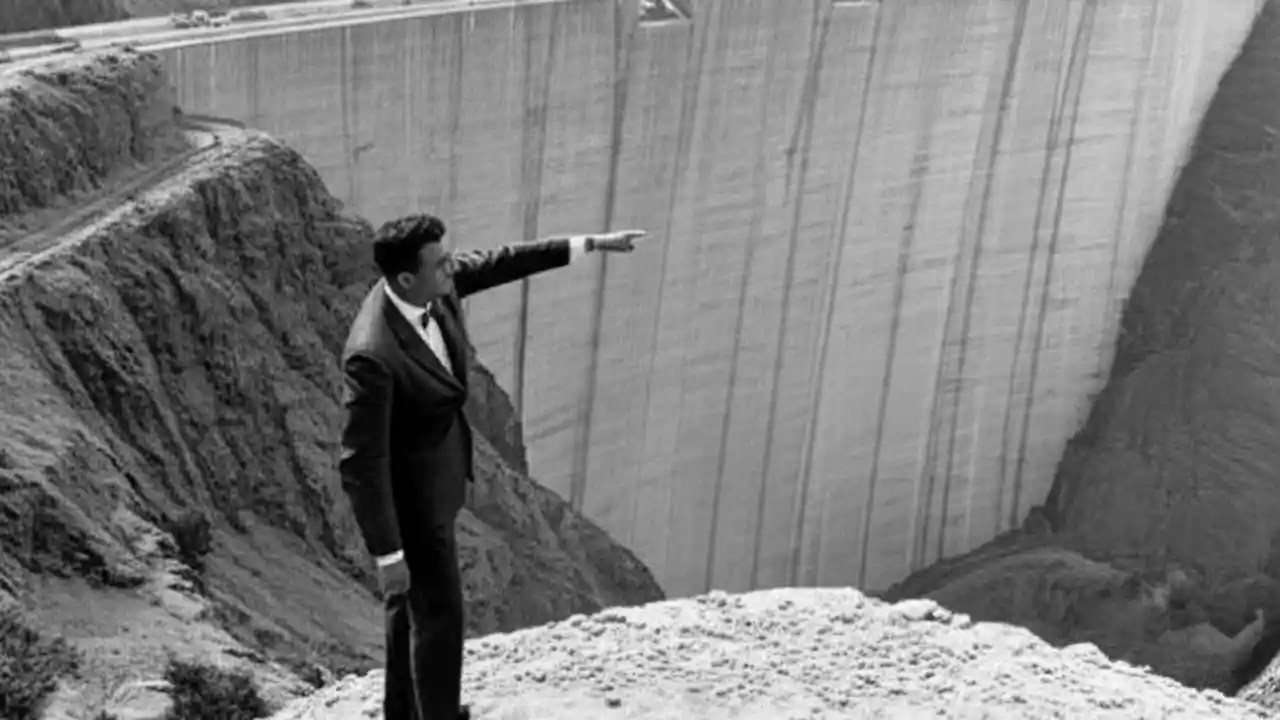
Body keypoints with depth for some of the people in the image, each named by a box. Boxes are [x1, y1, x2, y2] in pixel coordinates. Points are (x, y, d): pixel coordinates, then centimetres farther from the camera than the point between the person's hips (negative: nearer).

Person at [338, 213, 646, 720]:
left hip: (435, 470, 9)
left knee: (413, 600, 26)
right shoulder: (372, 355, -38)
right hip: (411, 492, -9)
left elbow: (496, 262, 3)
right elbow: (361, 462, -31)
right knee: (438, 612, 8)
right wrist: (386, 555, -26)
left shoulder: (433, 285, -15)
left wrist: (590, 244, 6)